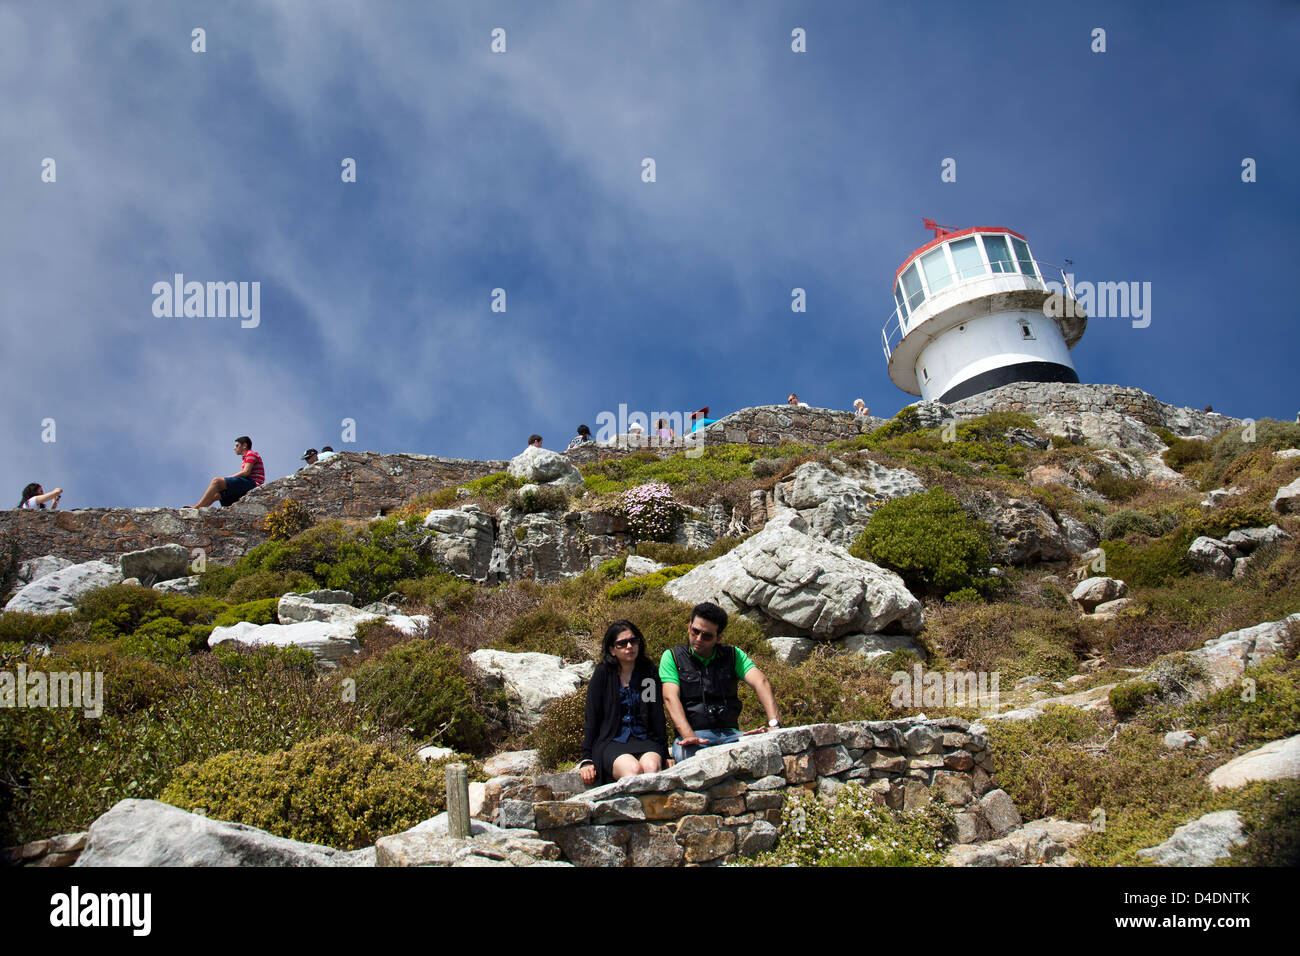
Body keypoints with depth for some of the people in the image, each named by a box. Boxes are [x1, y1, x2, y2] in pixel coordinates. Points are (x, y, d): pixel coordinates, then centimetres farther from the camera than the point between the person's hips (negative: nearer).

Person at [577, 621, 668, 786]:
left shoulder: (649, 672, 12)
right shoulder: (603, 673, 6)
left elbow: (658, 716, 11)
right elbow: (592, 718, 4)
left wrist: (665, 755, 3)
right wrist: (587, 759, -4)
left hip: (644, 740, 2)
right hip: (611, 742, -2)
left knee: (652, 766, -34)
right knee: (633, 769, -35)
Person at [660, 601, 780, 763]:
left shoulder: (733, 655, 14)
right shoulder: (672, 657, 8)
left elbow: (761, 682, -2)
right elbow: (671, 698, -7)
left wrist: (774, 723, -23)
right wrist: (689, 736, -25)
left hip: (729, 734, 3)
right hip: (694, 733, -3)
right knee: (685, 753, -39)